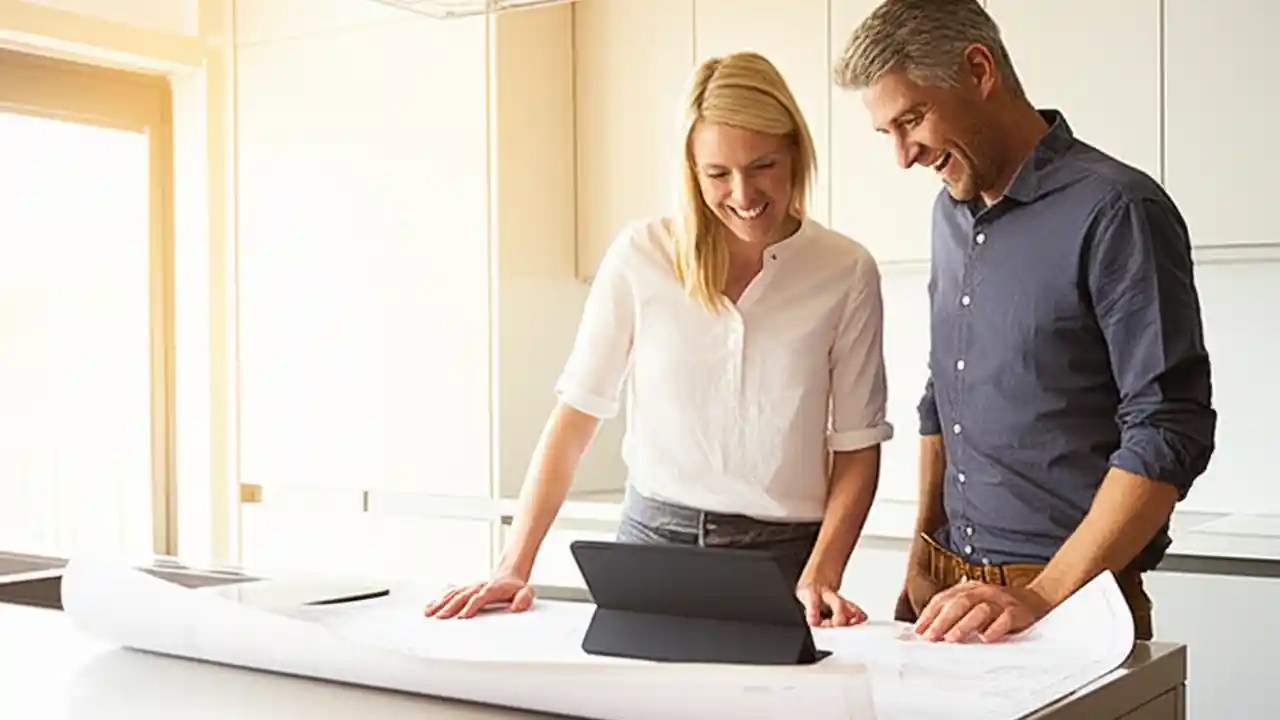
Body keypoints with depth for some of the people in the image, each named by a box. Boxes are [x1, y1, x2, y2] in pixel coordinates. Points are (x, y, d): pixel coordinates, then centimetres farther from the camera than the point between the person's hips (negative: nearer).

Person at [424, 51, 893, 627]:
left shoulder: (846, 272, -1)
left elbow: (856, 448, 2)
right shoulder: (640, 255, -2)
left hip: (784, 555, 0)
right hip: (653, 538, 0)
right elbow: (577, 409, 0)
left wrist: (819, 578, -11)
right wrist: (515, 566, -5)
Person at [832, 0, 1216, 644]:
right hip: (951, 588, 7)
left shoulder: (1115, 211, -14)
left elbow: (1171, 432, -19)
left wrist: (1046, 598, -24)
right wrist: (924, 556, 12)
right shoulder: (952, 211, 8)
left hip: (1072, 598, -6)